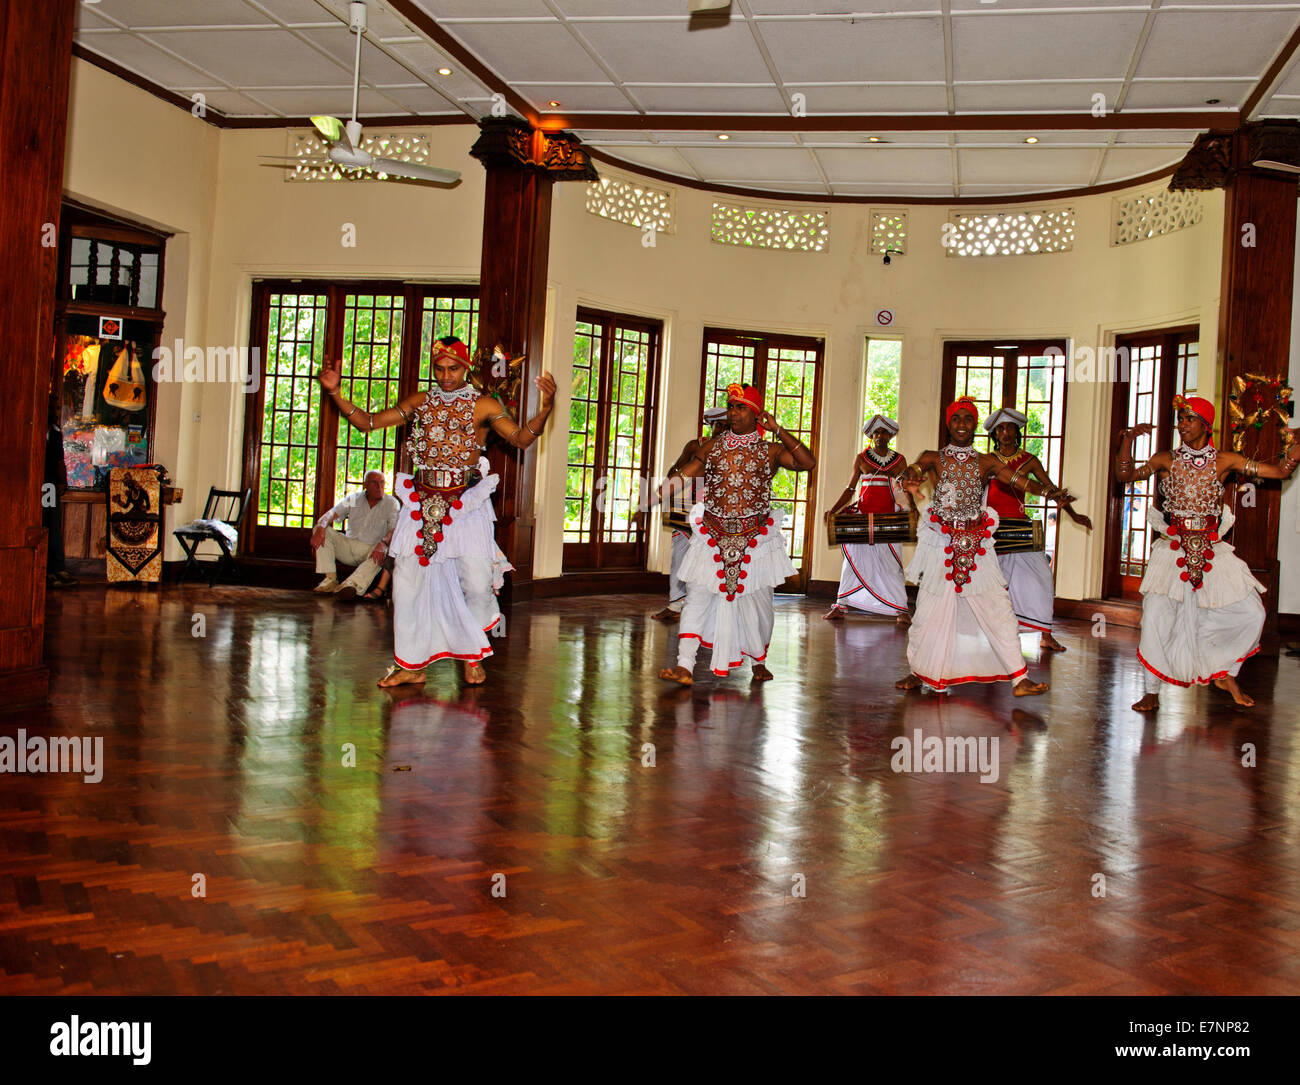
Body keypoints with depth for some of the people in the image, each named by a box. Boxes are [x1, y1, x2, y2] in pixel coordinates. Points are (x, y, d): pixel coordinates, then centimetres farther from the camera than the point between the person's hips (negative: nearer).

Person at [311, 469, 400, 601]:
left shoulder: (391, 503, -2)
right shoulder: (353, 499, 6)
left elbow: (395, 529, -17)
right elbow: (332, 514, -6)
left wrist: (383, 544, -39)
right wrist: (321, 528, -30)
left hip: (371, 549, -3)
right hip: (349, 545, 3)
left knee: (384, 553, -37)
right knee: (321, 530, -15)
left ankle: (352, 584, -58)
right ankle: (331, 579, -23)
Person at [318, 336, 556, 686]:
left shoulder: (484, 406, 2)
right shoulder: (419, 403, 10)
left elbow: (521, 438, -7)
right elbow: (367, 422, 11)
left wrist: (545, 407, -24)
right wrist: (335, 392, 1)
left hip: (467, 505, -3)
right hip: (421, 503, 3)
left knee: (477, 583, -8)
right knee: (407, 581, 2)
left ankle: (473, 656, 18)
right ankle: (410, 664, 16)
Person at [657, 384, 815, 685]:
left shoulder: (770, 451, 3)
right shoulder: (712, 446, 7)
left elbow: (808, 462, -10)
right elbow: (683, 476, 5)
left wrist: (778, 430, -10)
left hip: (755, 538, 0)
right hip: (713, 536, 1)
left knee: (757, 599, 6)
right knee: (698, 596, -9)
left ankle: (759, 662, 28)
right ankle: (684, 666, -12)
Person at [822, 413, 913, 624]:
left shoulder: (899, 460, 8)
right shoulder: (861, 458, 7)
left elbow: (906, 488, 11)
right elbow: (850, 489, 8)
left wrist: (913, 507, -6)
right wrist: (832, 510, -1)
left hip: (888, 517, 0)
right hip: (862, 514, 1)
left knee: (891, 563, -4)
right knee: (853, 559, 2)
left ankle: (901, 610, 0)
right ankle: (839, 607, 6)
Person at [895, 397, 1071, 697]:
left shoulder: (986, 462, 7)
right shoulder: (934, 458, 4)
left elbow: (1019, 480, -5)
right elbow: (917, 467, -18)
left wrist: (1049, 491, -25)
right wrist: (912, 477, -43)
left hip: (976, 546, 1)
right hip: (941, 545, -1)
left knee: (999, 610, -2)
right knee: (930, 611, 3)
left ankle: (1019, 679, 2)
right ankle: (918, 673, 21)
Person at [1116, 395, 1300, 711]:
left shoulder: (1224, 461, 4)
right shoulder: (1166, 460, 3)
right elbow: (1125, 475, -5)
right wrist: (1128, 439, -16)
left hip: (1212, 551, 2)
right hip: (1173, 550, -2)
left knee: (1252, 613, 0)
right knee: (1155, 616, -16)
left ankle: (1226, 674, 25)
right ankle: (1152, 692, -2)